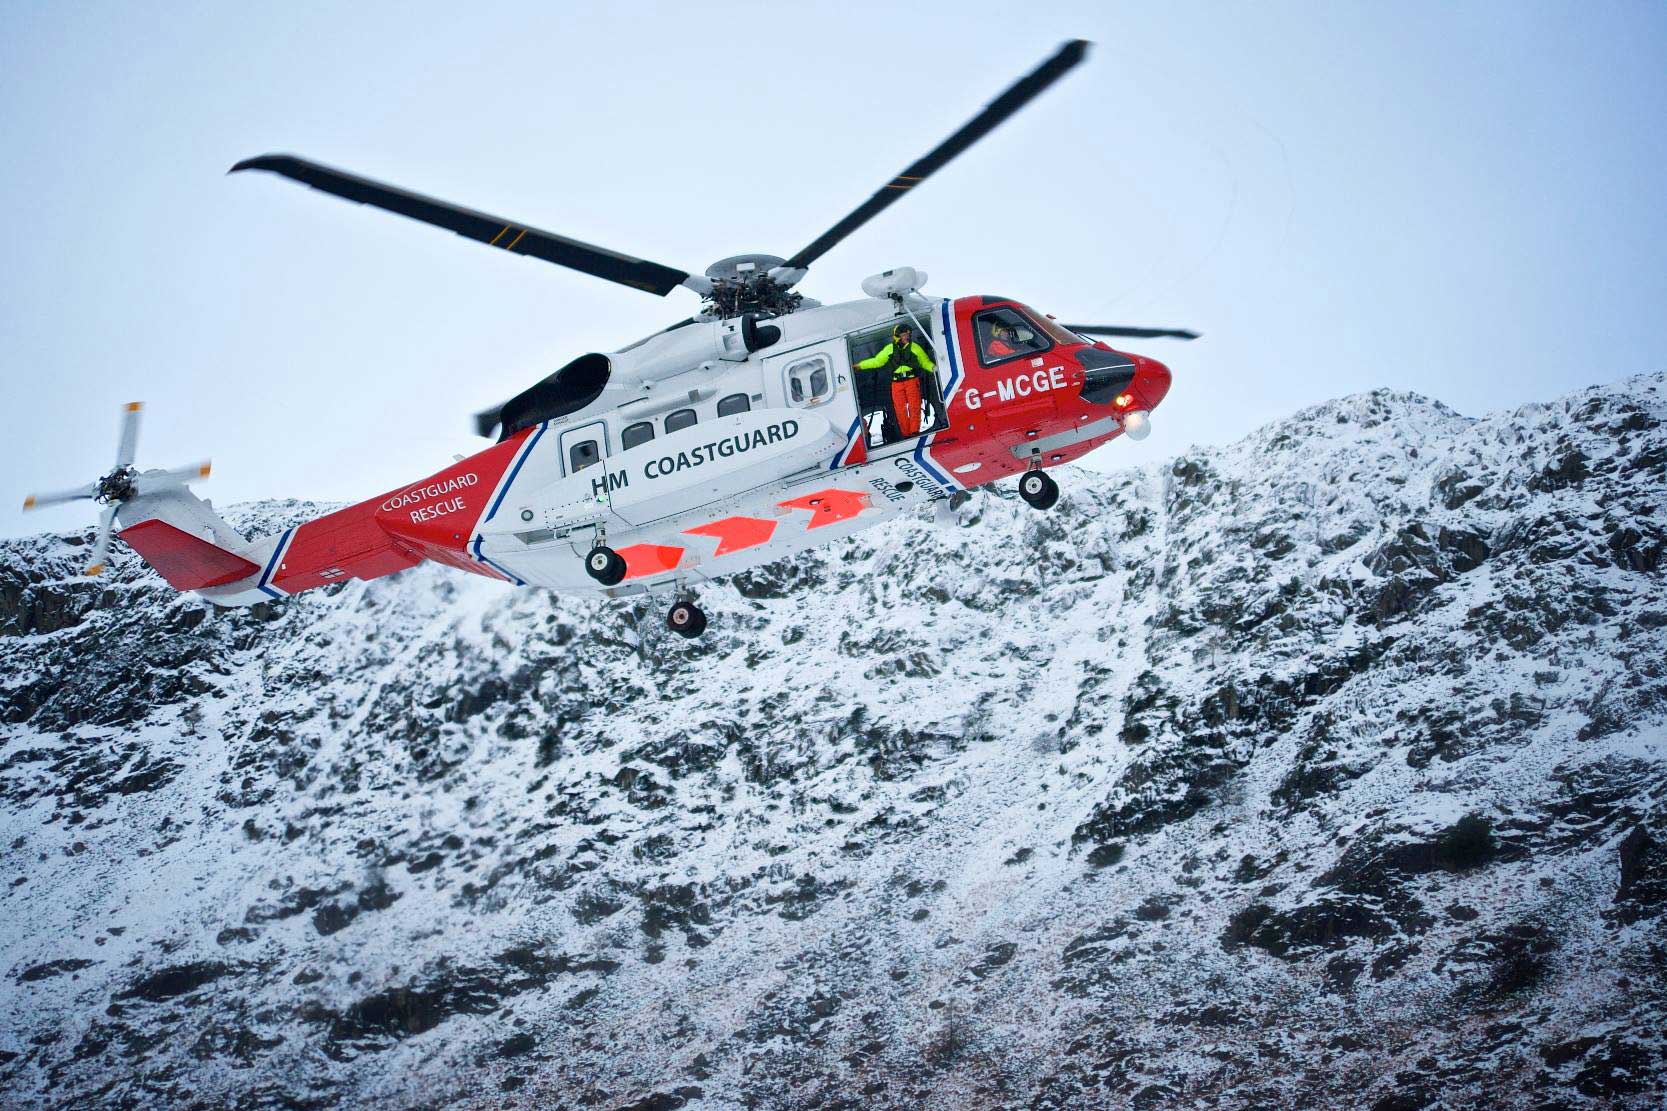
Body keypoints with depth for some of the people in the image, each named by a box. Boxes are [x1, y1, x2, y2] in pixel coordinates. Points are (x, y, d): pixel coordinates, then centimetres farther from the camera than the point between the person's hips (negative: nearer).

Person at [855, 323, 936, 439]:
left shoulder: (915, 347, 7)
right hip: (897, 383, 2)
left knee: (914, 407, -11)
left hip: (912, 381, -2)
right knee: (900, 409, 0)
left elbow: (925, 362, 11)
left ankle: (915, 432, -9)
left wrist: (933, 367, -9)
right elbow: (876, 361, 20)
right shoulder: (889, 349, 11)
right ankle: (905, 434, 6)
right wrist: (860, 365, 19)